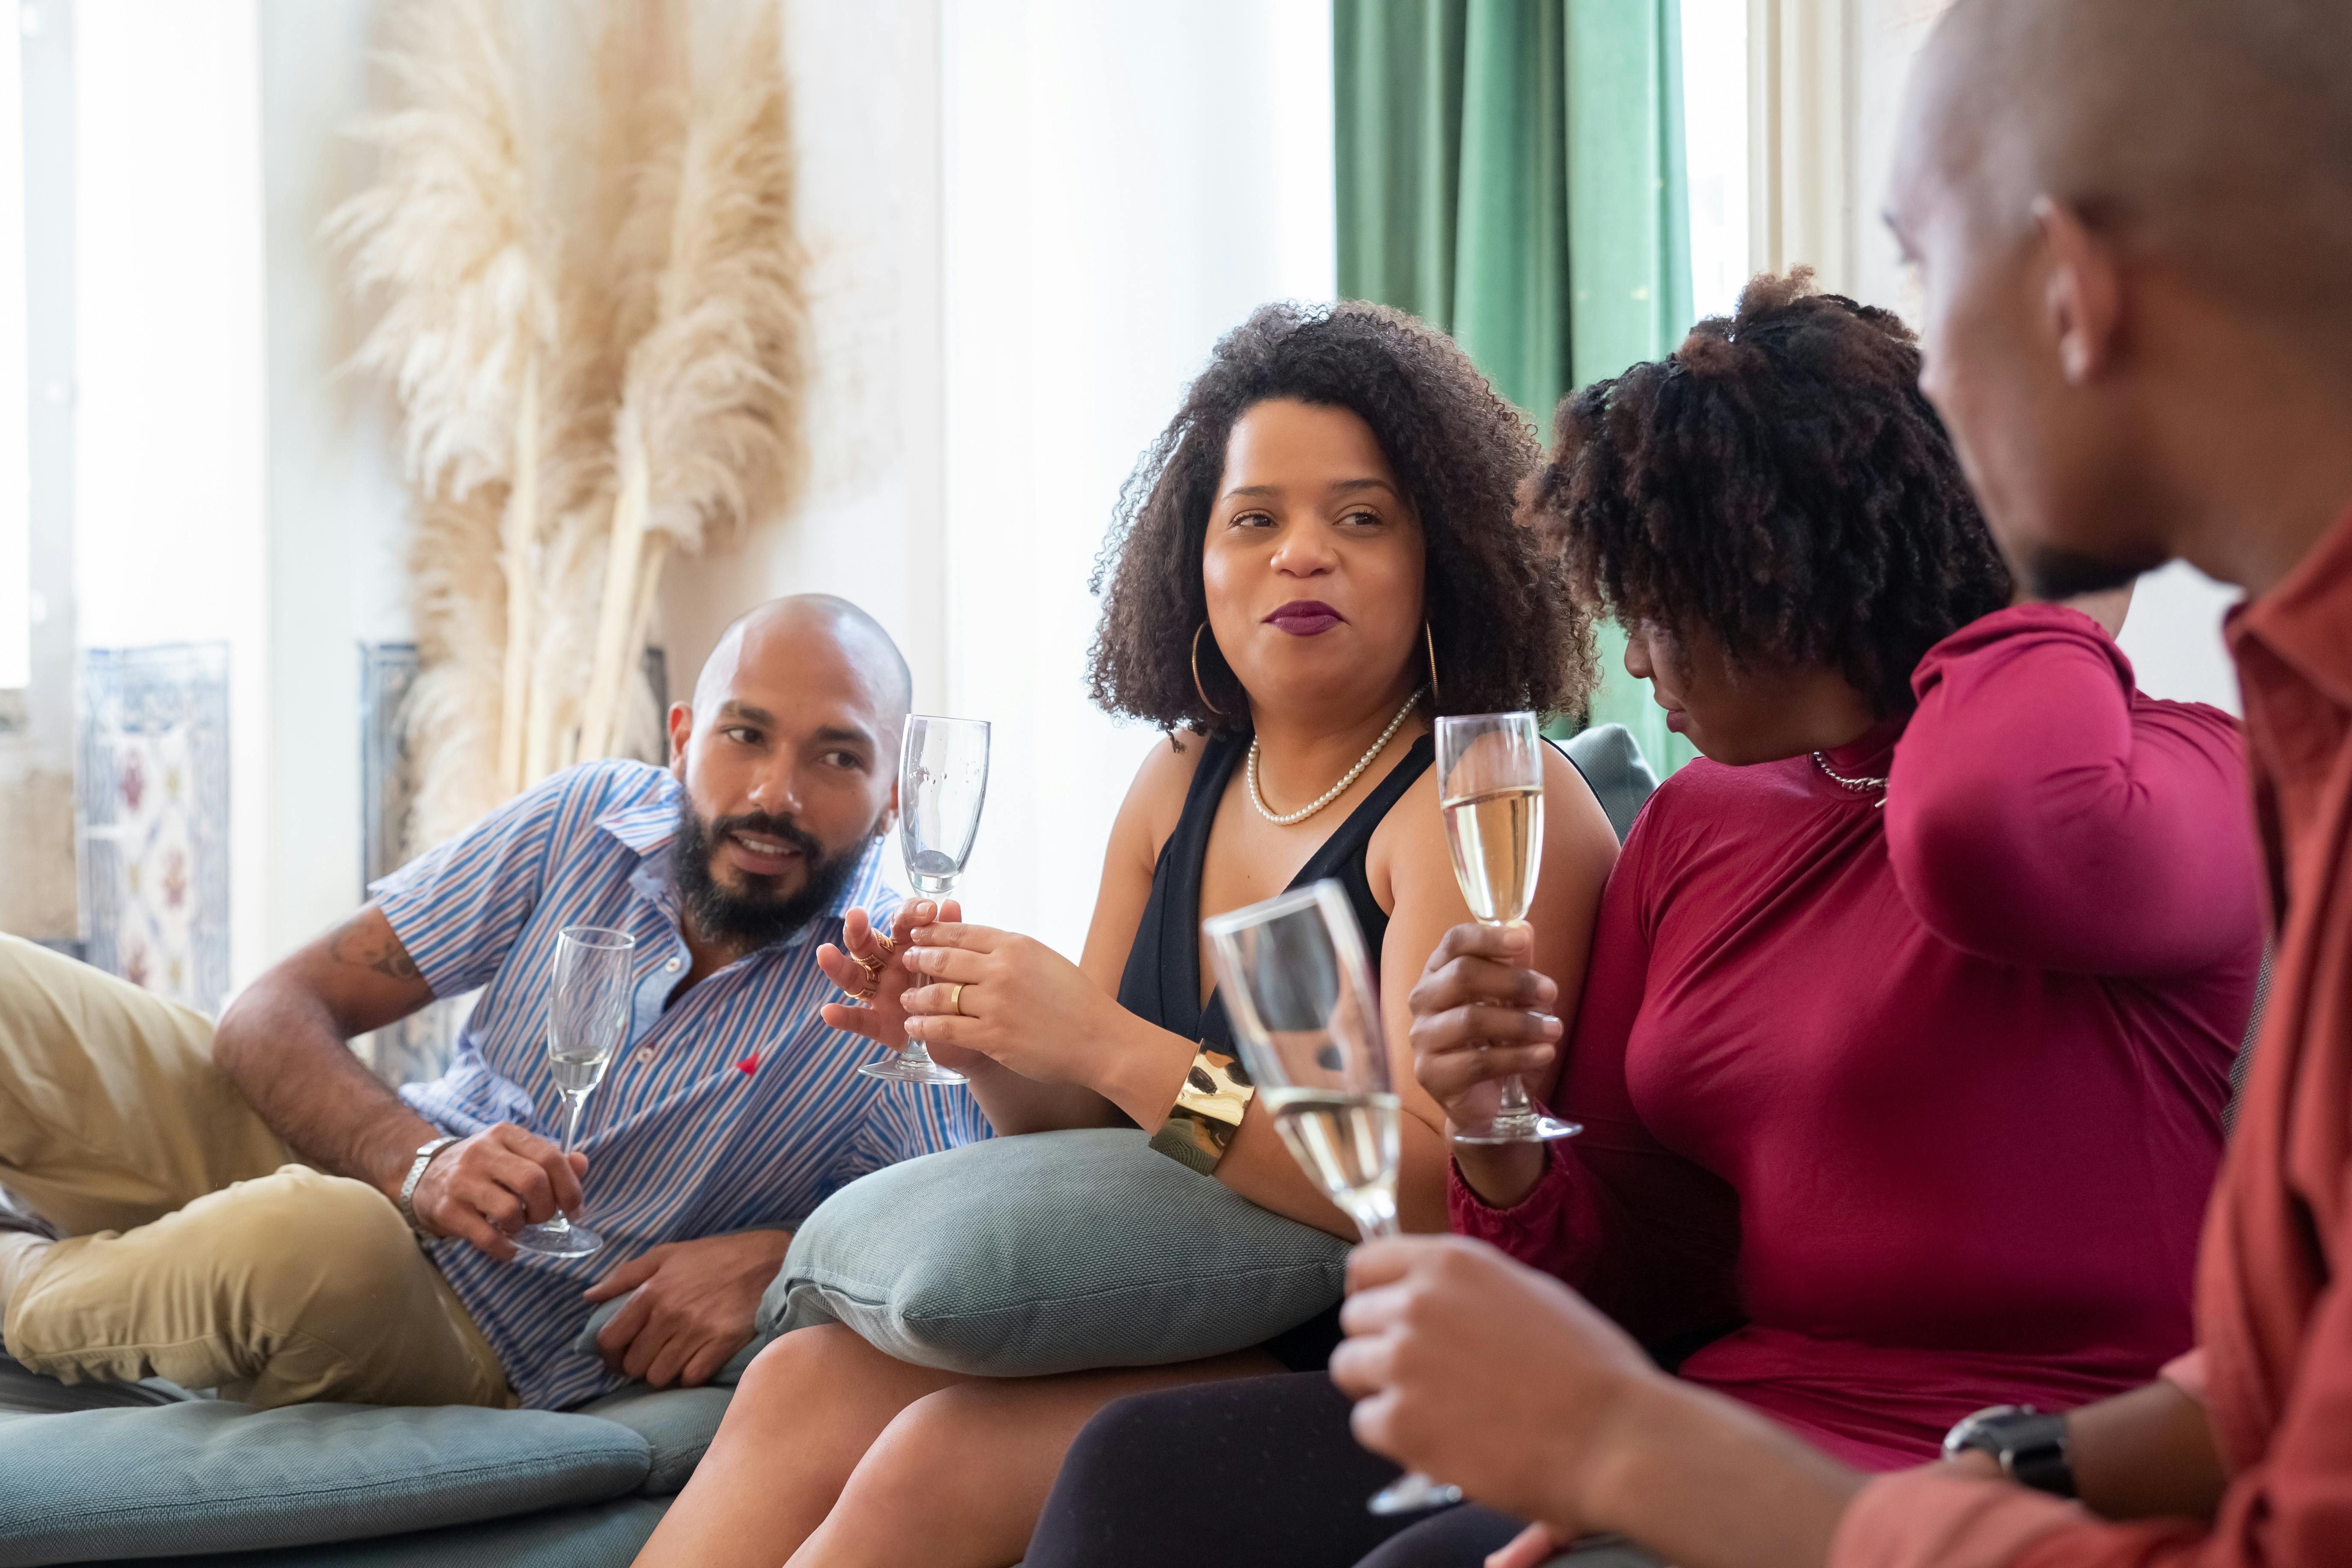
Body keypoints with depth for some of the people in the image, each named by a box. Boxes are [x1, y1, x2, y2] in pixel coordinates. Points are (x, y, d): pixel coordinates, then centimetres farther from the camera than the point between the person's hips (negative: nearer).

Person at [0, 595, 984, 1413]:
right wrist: (418, 1162, -23)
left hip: (493, 1347, -2)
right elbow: (278, 1014, -3)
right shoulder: (586, 823, -2)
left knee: (313, 1243, -39)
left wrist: (771, 1259, -25)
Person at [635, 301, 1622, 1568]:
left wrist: (1109, 1045, -26)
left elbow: (1443, 1192, -23)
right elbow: (1085, 1133, 16)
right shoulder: (1183, 780, 12)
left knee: (935, 1464, -25)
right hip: (1161, 1323, 7)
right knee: (802, 1383, -14)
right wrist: (979, 1044, -7)